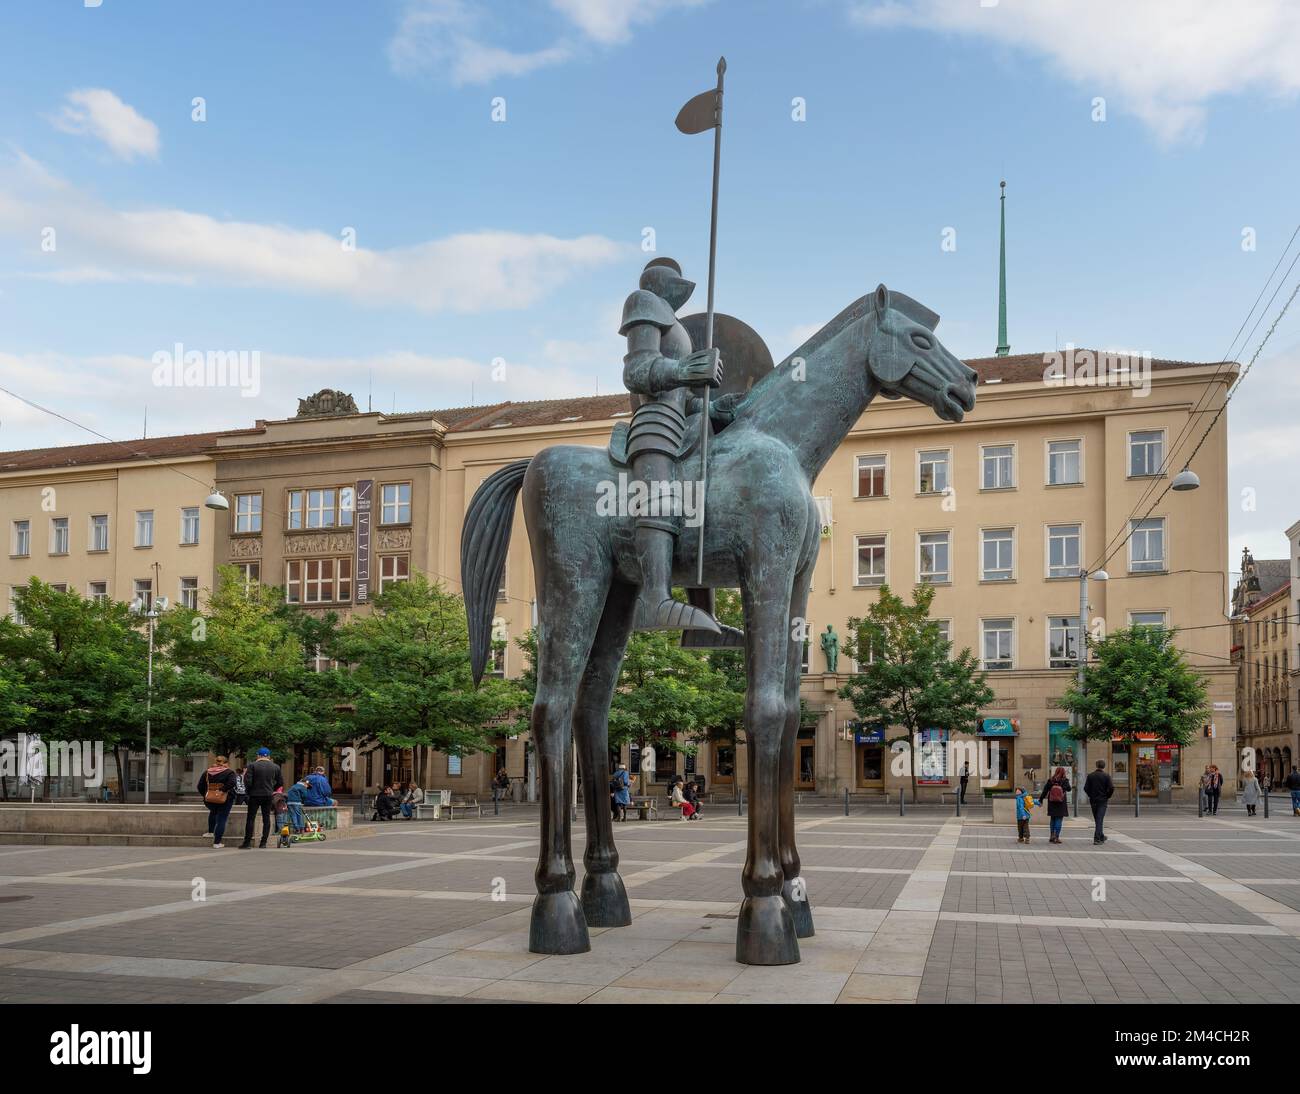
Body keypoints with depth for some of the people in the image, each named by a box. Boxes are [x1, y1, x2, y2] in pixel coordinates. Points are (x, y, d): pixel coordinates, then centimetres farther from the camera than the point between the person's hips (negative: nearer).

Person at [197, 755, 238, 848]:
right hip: (224, 800, -4)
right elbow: (232, 782, -23)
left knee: (213, 813, 35)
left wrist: (205, 795, 17)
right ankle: (217, 842, -1)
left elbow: (200, 787, 8)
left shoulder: (207, 773, 7)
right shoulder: (229, 772, -5)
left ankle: (210, 832, 34)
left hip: (209, 800, 4)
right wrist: (223, 790, -19)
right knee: (221, 820, 2)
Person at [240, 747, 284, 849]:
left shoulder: (252, 765, -8)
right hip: (268, 795, 3)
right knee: (266, 819, 8)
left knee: (250, 819, 3)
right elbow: (280, 783, 6)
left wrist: (247, 791, 3)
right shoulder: (275, 767, 3)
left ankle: (247, 842, 0)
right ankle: (263, 843, 7)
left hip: (255, 795, -3)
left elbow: (248, 781, -14)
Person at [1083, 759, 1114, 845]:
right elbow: (1111, 788, -14)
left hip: (1093, 800, 3)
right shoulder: (1106, 776, -7)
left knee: (1097, 819, 15)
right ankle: (1097, 838, -10)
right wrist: (1107, 796, 2)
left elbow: (1086, 788, -4)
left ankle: (1101, 836, 28)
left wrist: (1090, 796, 10)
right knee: (1100, 819, -3)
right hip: (1103, 800, -3)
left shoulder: (1090, 776, 1)